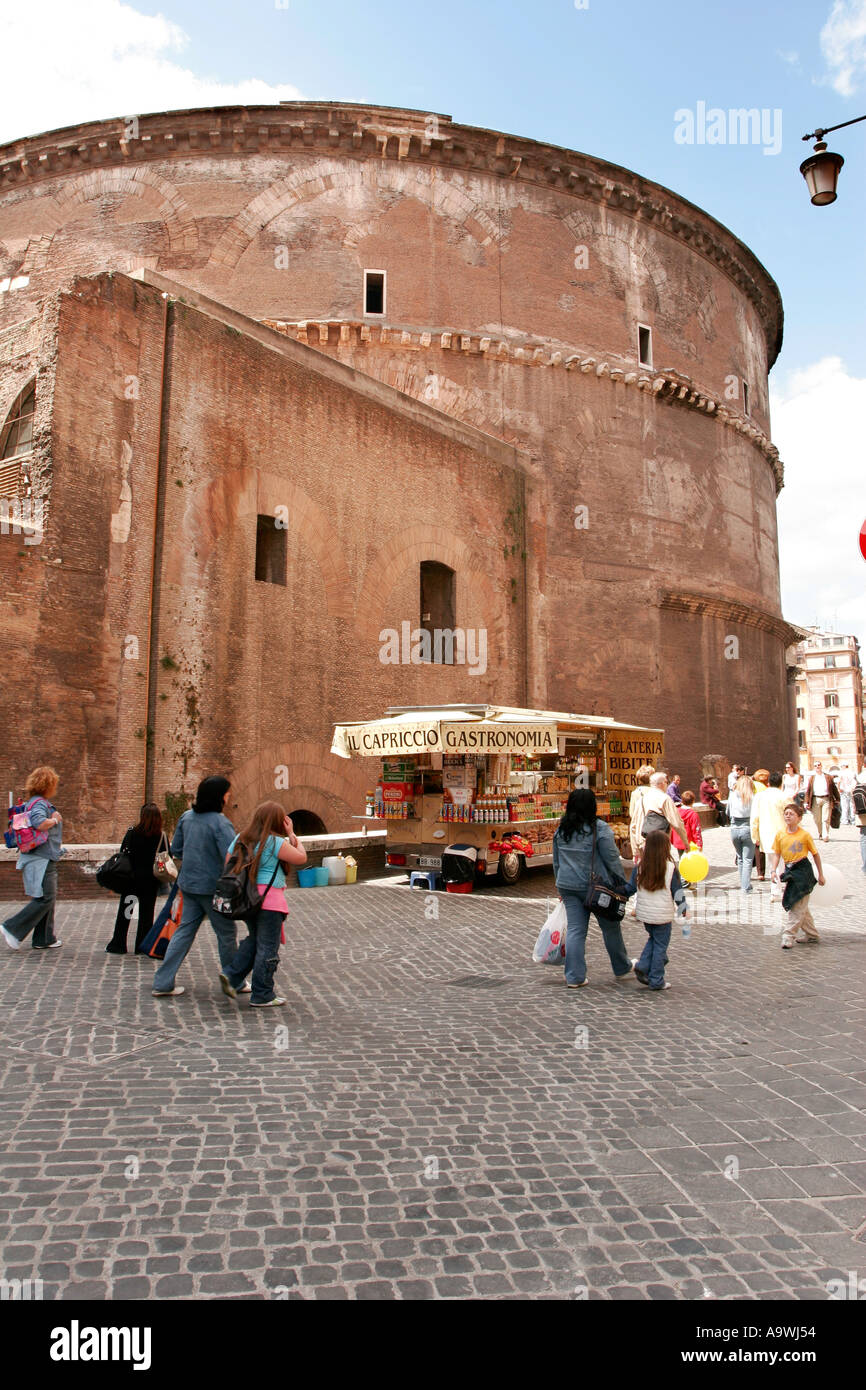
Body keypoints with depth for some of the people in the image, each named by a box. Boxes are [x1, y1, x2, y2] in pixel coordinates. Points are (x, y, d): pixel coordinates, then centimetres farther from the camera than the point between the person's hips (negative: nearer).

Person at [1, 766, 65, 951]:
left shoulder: (43, 803, 16)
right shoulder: (39, 803, -15)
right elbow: (39, 823, -33)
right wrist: (55, 820, -16)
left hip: (44, 859, 10)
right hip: (40, 860, -10)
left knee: (48, 899, 12)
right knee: (45, 899, -9)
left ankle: (44, 939, 16)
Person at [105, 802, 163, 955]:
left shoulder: (132, 832, -10)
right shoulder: (161, 836, -9)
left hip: (131, 877, 0)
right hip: (151, 880, 0)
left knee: (124, 912, 12)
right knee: (146, 912, 10)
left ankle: (117, 946, 17)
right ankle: (142, 947, 13)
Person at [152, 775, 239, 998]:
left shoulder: (186, 817, 2)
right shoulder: (220, 823, -20)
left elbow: (176, 850, 11)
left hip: (188, 884, 7)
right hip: (212, 888, -7)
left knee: (185, 930, 14)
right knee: (226, 933, 9)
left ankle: (163, 982, 13)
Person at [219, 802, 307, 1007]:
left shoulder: (240, 839, 8)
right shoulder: (275, 842, -13)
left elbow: (228, 865, 10)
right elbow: (301, 857, -9)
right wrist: (292, 835, 1)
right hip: (269, 899, -7)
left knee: (254, 940, 24)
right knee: (268, 947, 3)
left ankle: (231, 975, 13)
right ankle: (262, 996, 10)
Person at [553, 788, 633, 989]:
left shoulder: (561, 830, 6)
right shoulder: (599, 828, -13)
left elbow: (556, 861, 14)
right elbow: (612, 859, -11)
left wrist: (561, 885, 23)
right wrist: (621, 884, -2)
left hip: (568, 887, 5)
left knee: (575, 929, 7)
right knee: (610, 927, 13)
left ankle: (574, 977, 6)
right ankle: (622, 968, 30)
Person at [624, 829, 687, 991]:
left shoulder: (639, 867, -4)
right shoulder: (671, 868, -11)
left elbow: (630, 888, 2)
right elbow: (678, 892, -5)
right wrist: (684, 909, 9)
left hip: (644, 913, 4)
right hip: (663, 915, -4)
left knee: (652, 939, 24)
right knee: (660, 945, 7)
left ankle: (642, 966, 9)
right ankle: (656, 980, 10)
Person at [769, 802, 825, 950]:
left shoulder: (805, 835, -10)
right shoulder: (780, 834, 1)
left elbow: (815, 854, 0)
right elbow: (776, 854, 7)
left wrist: (820, 874, 5)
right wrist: (774, 870, -7)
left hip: (803, 870, -5)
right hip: (789, 871, 5)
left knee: (797, 906, -8)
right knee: (801, 906, 14)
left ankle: (788, 936, -7)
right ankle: (812, 935, 28)